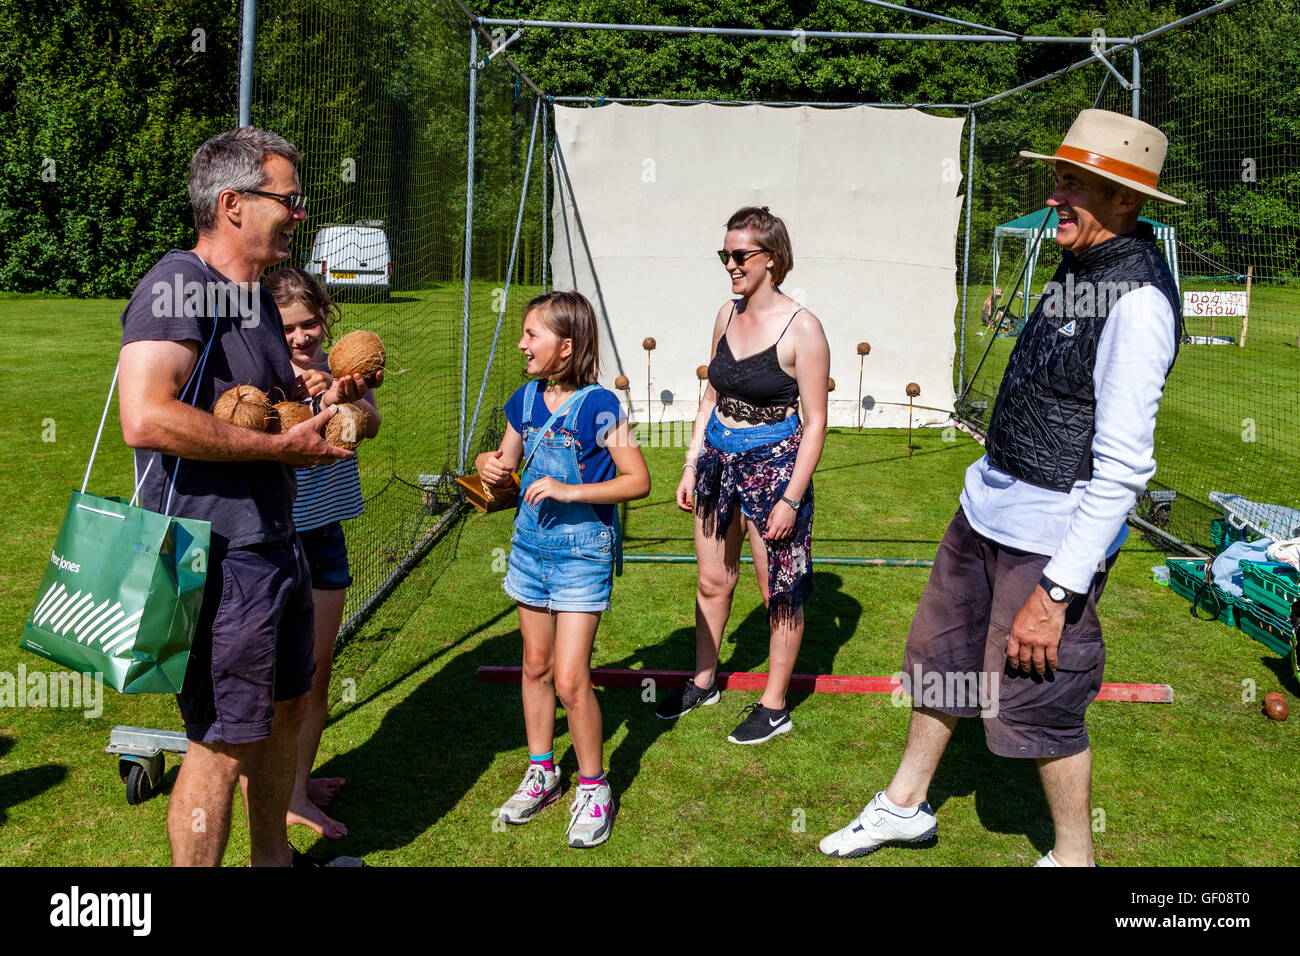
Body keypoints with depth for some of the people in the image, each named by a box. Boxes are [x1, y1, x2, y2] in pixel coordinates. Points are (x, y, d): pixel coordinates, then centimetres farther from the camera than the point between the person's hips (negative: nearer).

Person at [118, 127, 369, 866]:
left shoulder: (255, 294, 14)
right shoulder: (176, 286, -17)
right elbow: (146, 418, -31)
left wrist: (320, 412, 6)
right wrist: (282, 446, -23)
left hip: (277, 546, 10)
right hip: (217, 561, -10)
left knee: (285, 708, 21)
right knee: (224, 746, -1)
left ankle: (275, 857, 40)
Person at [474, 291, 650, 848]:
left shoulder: (598, 406, -16)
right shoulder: (525, 401, 4)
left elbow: (638, 480, -16)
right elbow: (507, 468, 15)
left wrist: (569, 490, -23)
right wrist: (491, 466, -8)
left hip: (583, 551, -6)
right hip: (531, 544, 7)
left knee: (570, 679, -7)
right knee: (535, 665, 15)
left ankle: (593, 788, 12)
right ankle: (541, 773, 32)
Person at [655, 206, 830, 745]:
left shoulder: (801, 328, -15)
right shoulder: (727, 314, 5)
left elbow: (814, 422, -13)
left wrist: (791, 498, -15)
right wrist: (691, 466, 10)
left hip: (773, 464, -6)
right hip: (718, 457, 6)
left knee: (779, 592, 6)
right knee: (712, 582, 17)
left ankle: (774, 707, 22)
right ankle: (703, 683, 36)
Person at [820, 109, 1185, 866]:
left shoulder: (1138, 300, -22)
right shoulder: (1081, 266, 7)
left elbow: (1125, 467, -25)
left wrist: (1057, 590, -25)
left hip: (1054, 536, -9)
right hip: (988, 507, 9)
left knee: (1031, 701, 2)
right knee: (940, 653, 19)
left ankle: (1074, 856, 26)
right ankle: (906, 805, 39)